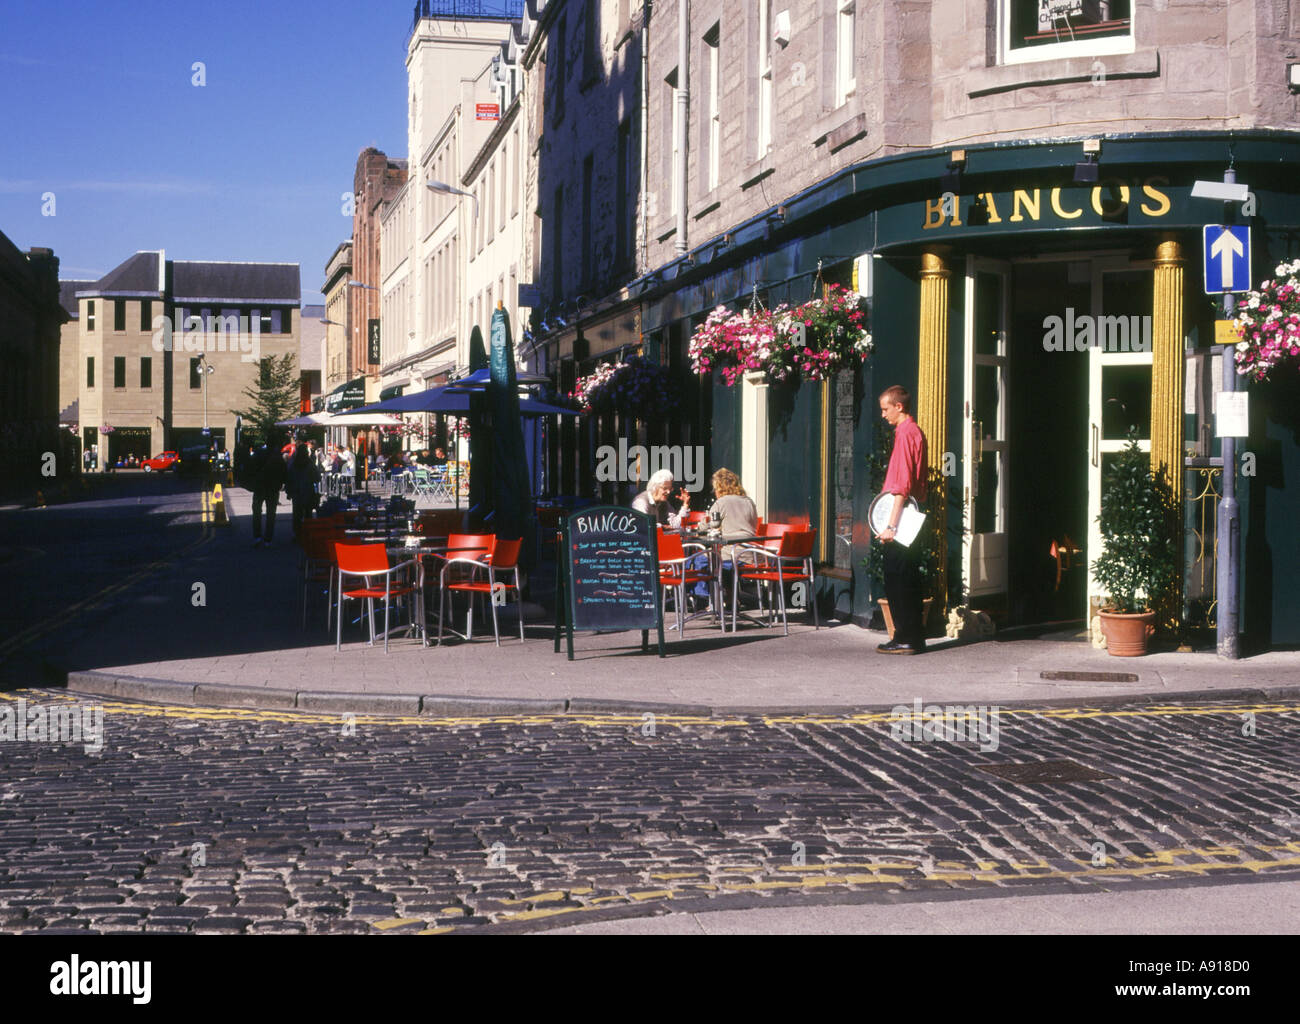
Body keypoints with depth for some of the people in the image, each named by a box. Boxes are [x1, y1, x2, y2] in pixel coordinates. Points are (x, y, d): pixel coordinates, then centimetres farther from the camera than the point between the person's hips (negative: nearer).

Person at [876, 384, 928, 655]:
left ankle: (906, 639, -4)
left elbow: (903, 485, -20)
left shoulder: (905, 433, -14)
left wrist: (892, 524, -21)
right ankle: (914, 637, 16)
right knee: (909, 579, 12)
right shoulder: (915, 432, 17)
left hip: (902, 521, -10)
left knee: (897, 581, -6)